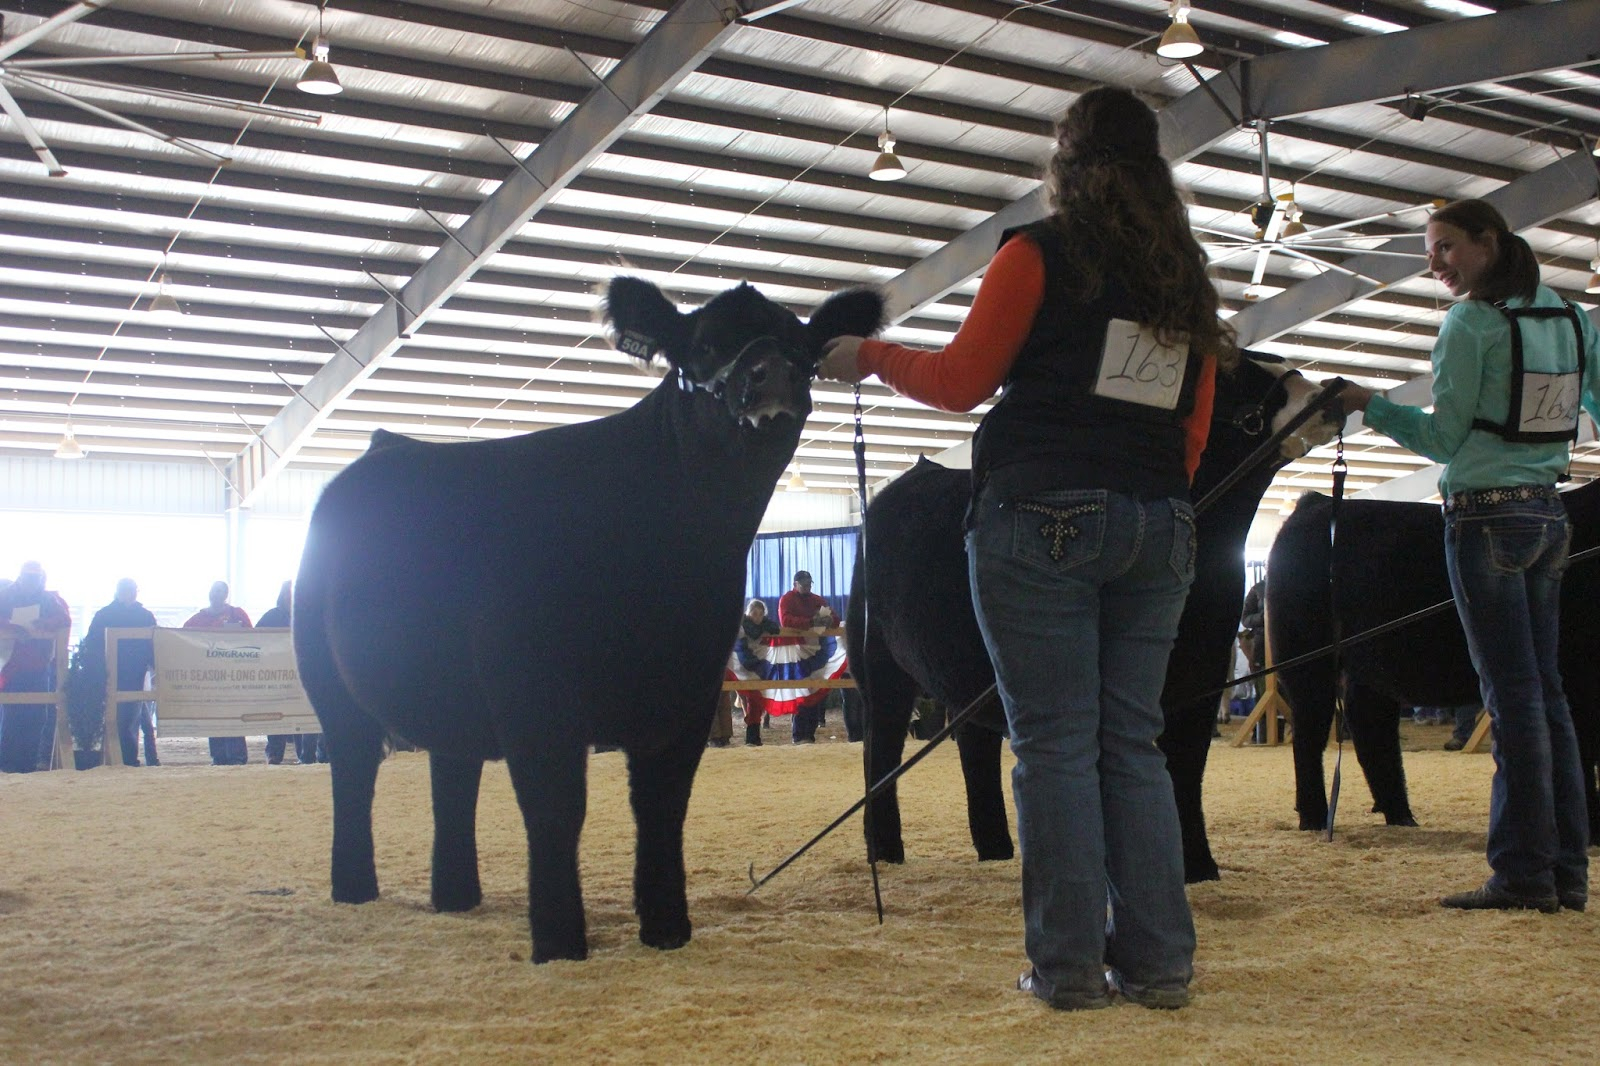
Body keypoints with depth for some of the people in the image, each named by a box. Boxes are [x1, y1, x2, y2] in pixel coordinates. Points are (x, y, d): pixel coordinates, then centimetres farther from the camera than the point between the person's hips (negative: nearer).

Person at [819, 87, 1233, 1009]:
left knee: (1056, 743, -2)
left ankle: (1069, 963, 0)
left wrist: (871, 356, 14)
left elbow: (962, 381, -1)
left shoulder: (1039, 253, -1)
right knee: (1134, 743, 9)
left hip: (1042, 520, -5)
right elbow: (1196, 430, 16)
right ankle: (1158, 960, 9)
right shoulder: (1190, 281, 17)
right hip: (1158, 528, 6)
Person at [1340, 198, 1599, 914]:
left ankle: (1525, 874, -4)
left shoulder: (1469, 323, -9)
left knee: (1512, 694, -7)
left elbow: (1444, 438, -9)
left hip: (1486, 515, -7)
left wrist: (1369, 404, -2)